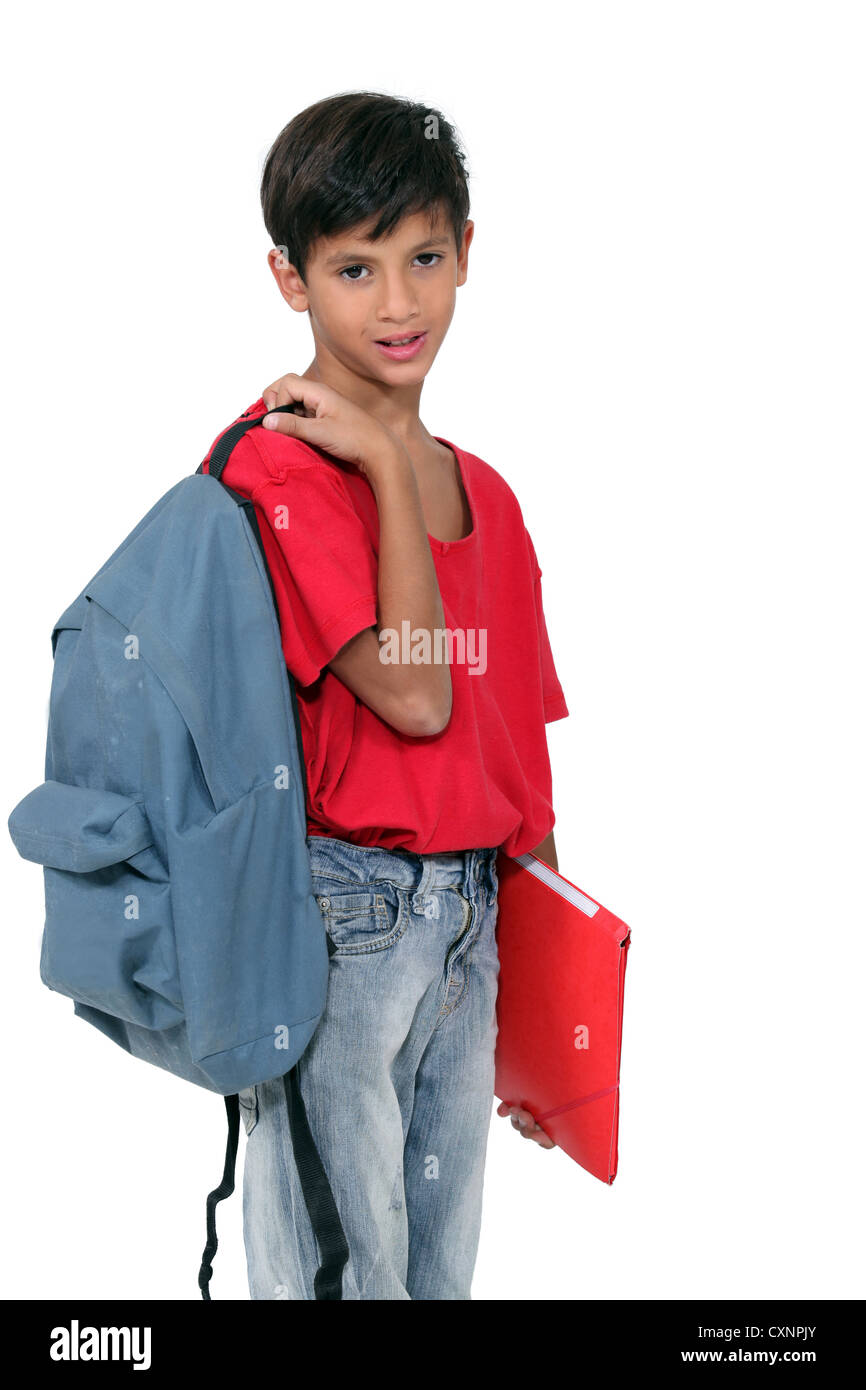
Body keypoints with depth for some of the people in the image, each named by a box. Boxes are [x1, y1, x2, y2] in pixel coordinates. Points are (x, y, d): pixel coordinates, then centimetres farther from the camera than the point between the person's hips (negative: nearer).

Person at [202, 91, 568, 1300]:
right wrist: (387, 462, -17)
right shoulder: (278, 466, -13)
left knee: (447, 1249, 19)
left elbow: (517, 742, 13)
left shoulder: (484, 493, 9)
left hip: (472, 914, 7)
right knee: (346, 1250, 9)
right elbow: (414, 695, -21)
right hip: (345, 914, -6)